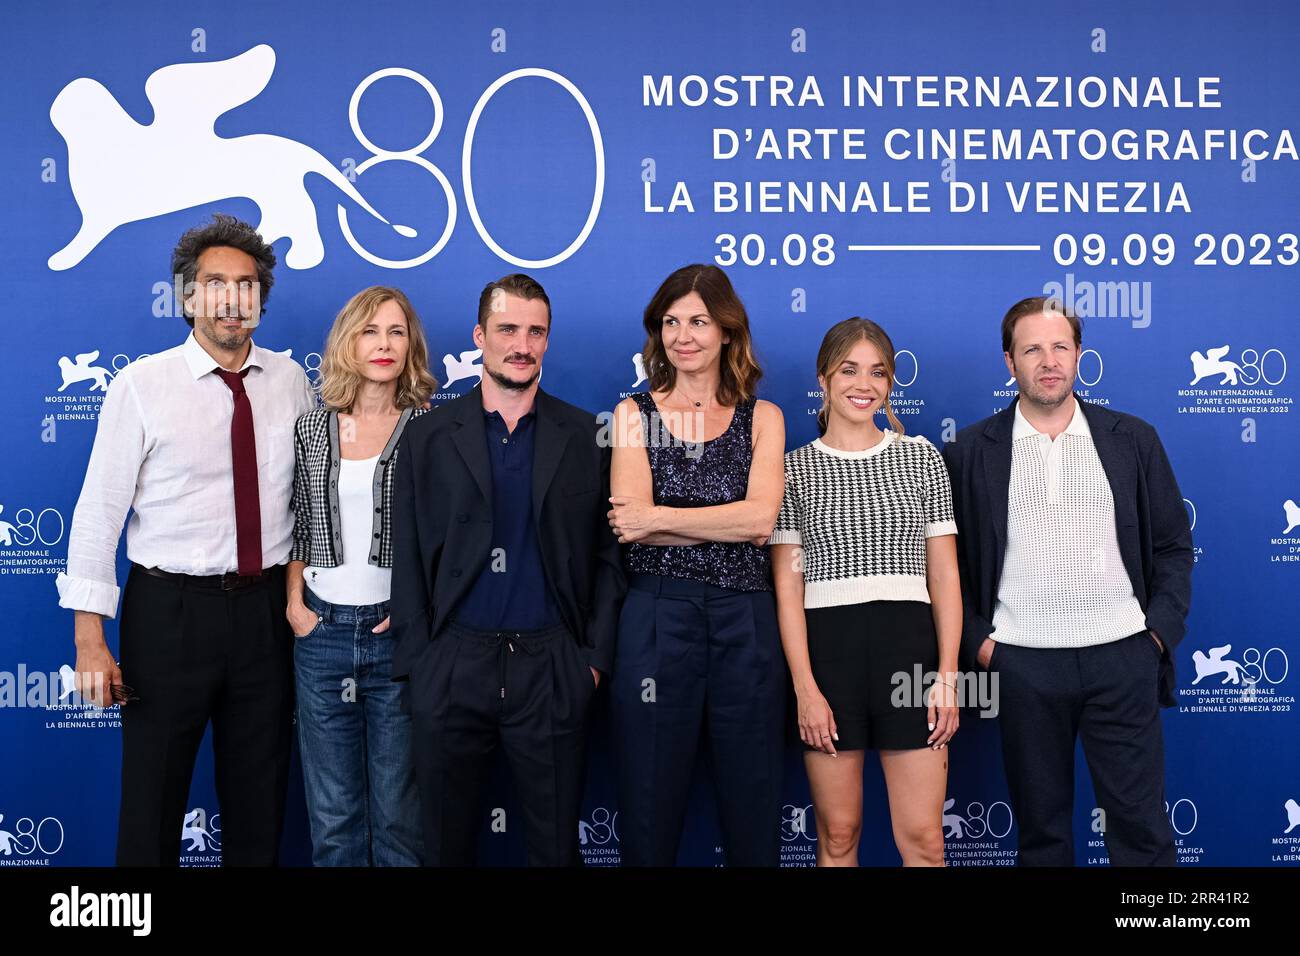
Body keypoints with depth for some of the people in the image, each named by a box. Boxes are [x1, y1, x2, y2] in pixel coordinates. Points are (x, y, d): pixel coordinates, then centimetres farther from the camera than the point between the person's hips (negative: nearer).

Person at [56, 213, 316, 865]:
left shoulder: (290, 382, 2)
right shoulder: (141, 385, -8)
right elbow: (99, 509, -9)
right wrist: (90, 639, -13)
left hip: (266, 608, 3)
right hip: (170, 609, -3)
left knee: (259, 801, 15)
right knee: (152, 801, 9)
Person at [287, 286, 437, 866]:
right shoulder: (311, 427, 6)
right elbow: (295, 529, 12)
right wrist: (294, 603, 1)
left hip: (397, 631, -3)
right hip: (321, 631, 3)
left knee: (398, 811, 6)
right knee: (331, 812, 11)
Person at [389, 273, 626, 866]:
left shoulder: (586, 435, 4)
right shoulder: (428, 437, 5)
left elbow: (605, 553, 5)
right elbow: (408, 557, 5)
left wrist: (594, 656, -2)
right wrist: (415, 664, 0)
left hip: (552, 667, 0)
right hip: (451, 667, 1)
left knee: (555, 845, 9)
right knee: (446, 843, 12)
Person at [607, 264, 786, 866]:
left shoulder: (761, 418, 9)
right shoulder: (634, 415, 8)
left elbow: (762, 517, -8)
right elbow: (630, 520, -8)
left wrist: (657, 517, -10)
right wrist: (729, 522, -12)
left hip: (744, 622, 1)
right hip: (655, 620, 0)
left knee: (753, 814, 8)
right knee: (649, 814, 7)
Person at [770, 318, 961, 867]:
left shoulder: (921, 458, 9)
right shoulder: (793, 468, 5)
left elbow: (945, 576, 6)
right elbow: (787, 587, 0)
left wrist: (948, 675, -3)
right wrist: (805, 689, -8)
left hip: (909, 645, 1)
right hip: (827, 646, 0)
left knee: (923, 840, 0)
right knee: (837, 836, 8)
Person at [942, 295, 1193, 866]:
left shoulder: (1133, 439, 7)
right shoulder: (970, 453, 3)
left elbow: (1173, 545, 10)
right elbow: (948, 561, 6)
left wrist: (1161, 630, 0)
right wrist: (976, 641, -3)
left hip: (1123, 657, 1)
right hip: (1022, 664, 0)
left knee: (1141, 824, 4)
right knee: (1040, 826, 10)